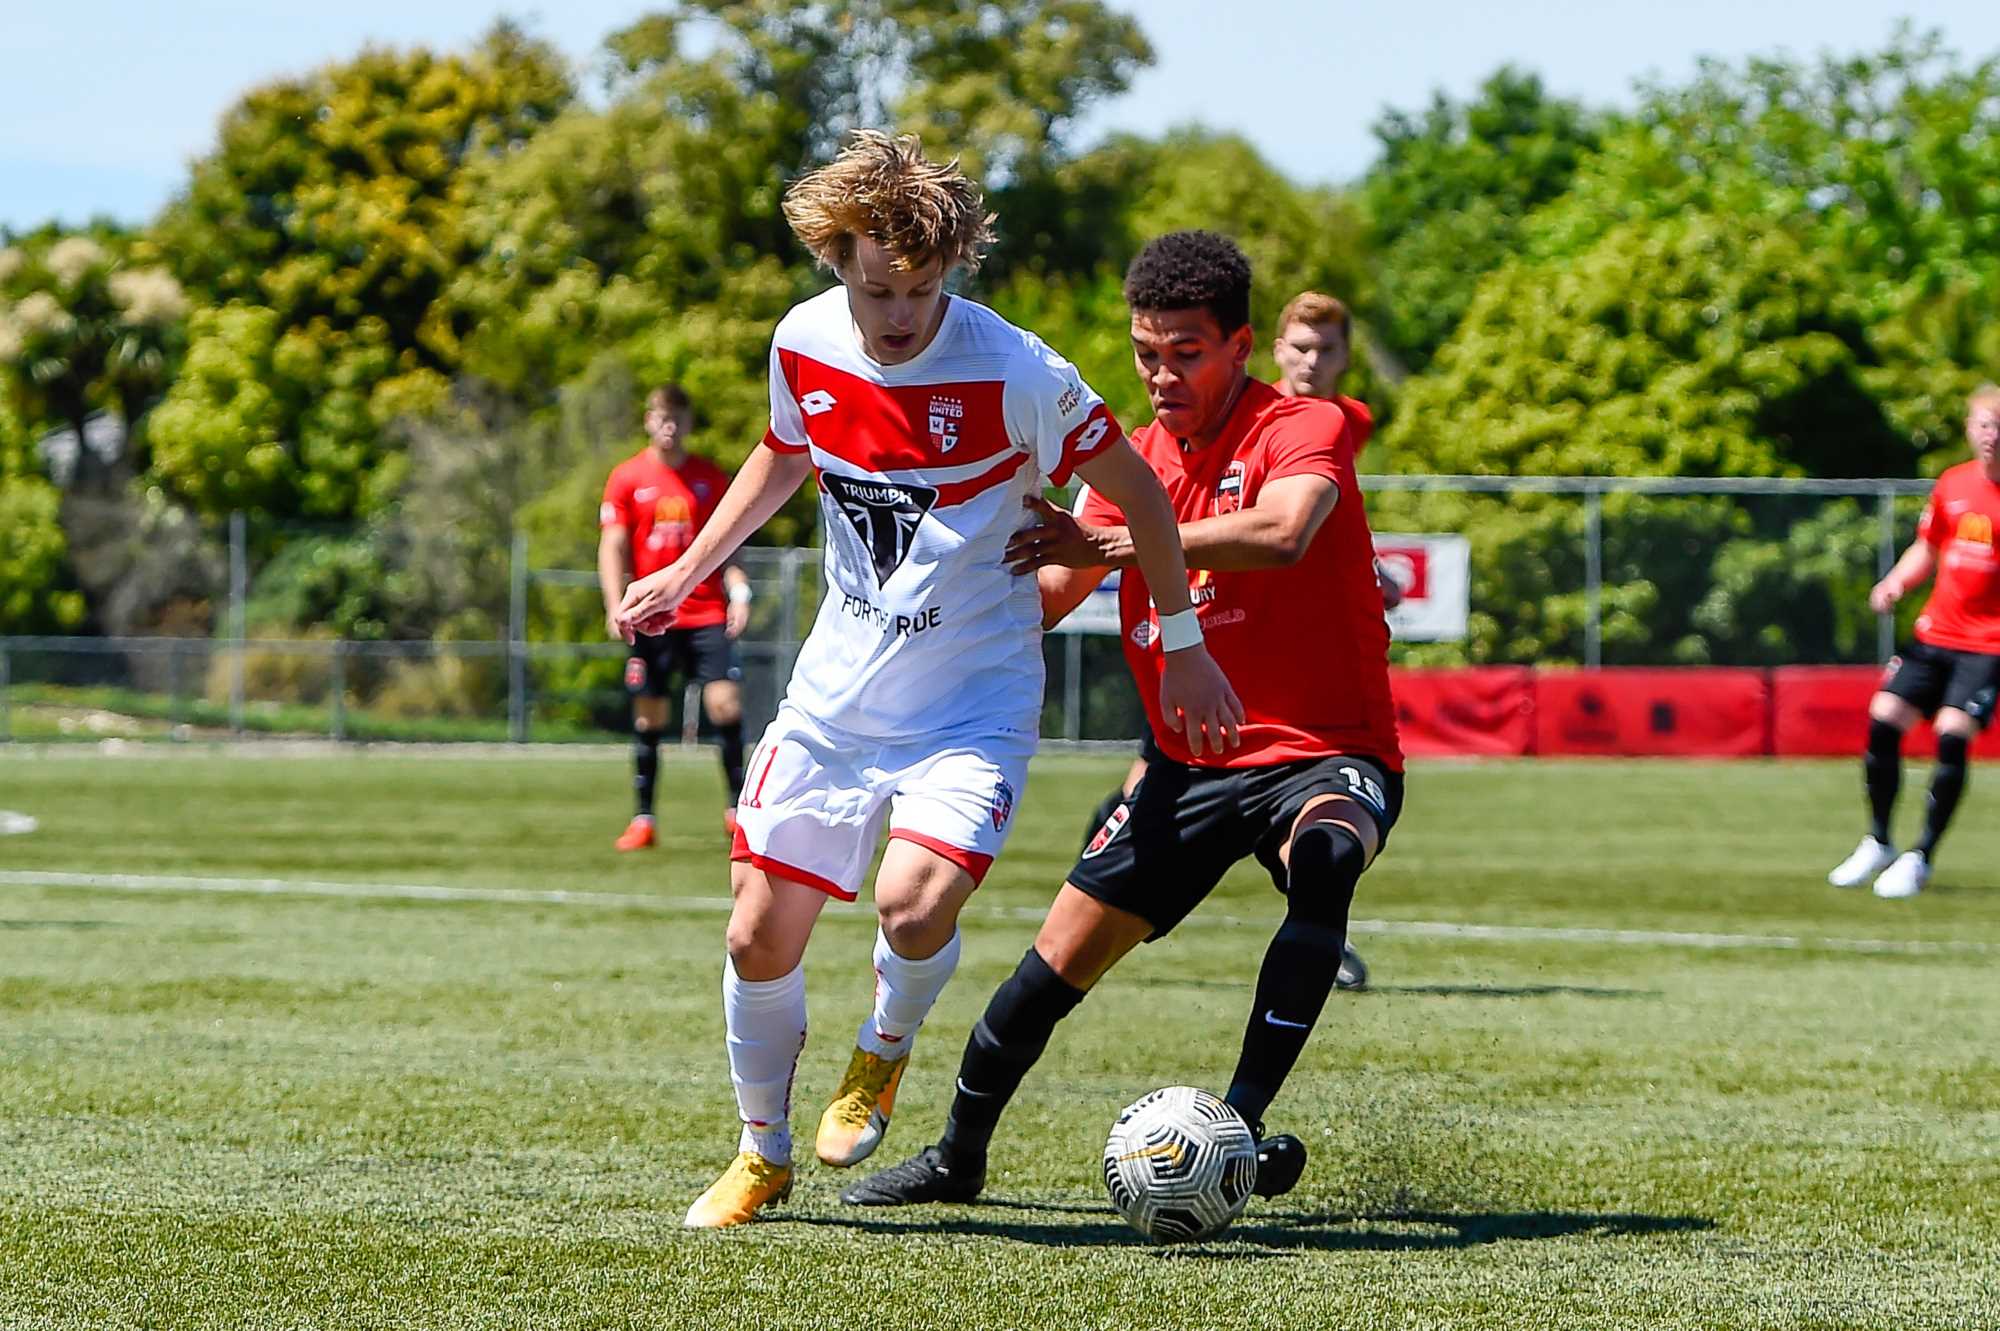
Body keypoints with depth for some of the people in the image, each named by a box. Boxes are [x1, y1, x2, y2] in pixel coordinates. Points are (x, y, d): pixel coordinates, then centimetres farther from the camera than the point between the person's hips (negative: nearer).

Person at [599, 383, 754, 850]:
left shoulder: (712, 479, 8)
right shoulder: (627, 478, 4)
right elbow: (612, 547, 2)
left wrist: (739, 592, -5)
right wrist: (616, 606, -11)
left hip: (707, 614, 0)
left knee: (725, 702, -13)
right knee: (648, 716, 1)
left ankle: (737, 807, -2)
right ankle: (642, 820, 9)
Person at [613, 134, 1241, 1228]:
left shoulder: (1013, 373, -20)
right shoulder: (804, 342, -5)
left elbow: (1133, 489, -6)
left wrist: (1182, 645, -1)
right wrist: (685, 574, 16)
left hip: (973, 704, -4)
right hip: (835, 692, 4)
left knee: (915, 905, -27)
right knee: (759, 938, 2)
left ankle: (885, 1051, 8)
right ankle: (762, 1155, 27)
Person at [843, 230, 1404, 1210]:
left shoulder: (1305, 429, -12)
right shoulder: (1138, 458, 8)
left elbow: (1281, 534, -35)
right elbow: (1044, 596, 14)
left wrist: (1110, 543, -38)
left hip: (1328, 756, -6)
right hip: (1191, 764, 6)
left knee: (1322, 860, -39)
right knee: (1059, 959, 4)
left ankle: (1241, 1123, -39)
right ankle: (957, 1157, 25)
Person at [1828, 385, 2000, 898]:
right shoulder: (1952, 485, 5)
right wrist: (1895, 583, 1)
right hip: (1936, 630, 5)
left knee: (1952, 733, -19)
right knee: (1883, 717, -3)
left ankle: (1920, 858, -7)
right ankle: (1878, 844, 17)